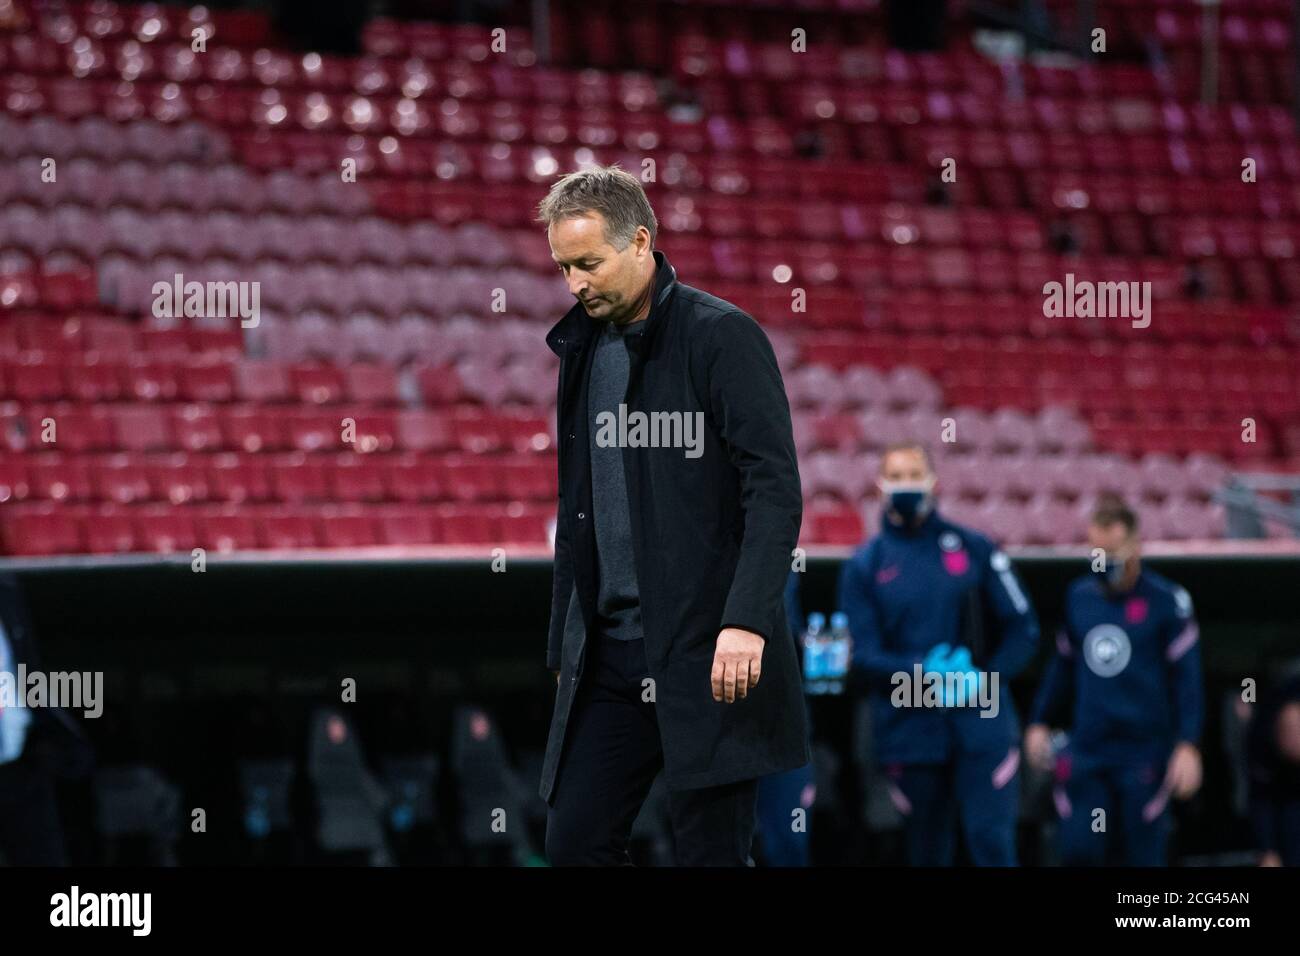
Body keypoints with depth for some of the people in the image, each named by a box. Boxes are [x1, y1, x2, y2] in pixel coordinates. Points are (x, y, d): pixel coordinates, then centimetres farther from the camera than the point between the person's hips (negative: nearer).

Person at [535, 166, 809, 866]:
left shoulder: (722, 337, -7)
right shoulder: (583, 349, 15)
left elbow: (775, 491, -14)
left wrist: (746, 621, -24)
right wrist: (564, 649, 18)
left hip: (707, 656, -7)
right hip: (608, 653, 7)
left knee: (712, 853, -4)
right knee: (575, 844, 0)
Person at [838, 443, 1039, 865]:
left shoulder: (973, 548, 7)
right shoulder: (864, 566, 6)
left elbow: (1023, 628, 7)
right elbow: (862, 659, -1)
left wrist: (985, 679, -11)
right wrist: (923, 672, -19)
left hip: (981, 724, -1)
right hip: (910, 732, 1)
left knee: (992, 844, -11)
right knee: (926, 854, 6)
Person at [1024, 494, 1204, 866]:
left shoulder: (1165, 601, -5)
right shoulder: (1079, 597, 9)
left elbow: (1188, 678, -6)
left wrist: (1188, 746, -12)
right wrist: (1039, 721, 18)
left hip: (1144, 751, -4)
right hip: (1087, 749, 4)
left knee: (1144, 856, 2)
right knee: (1077, 852, -3)